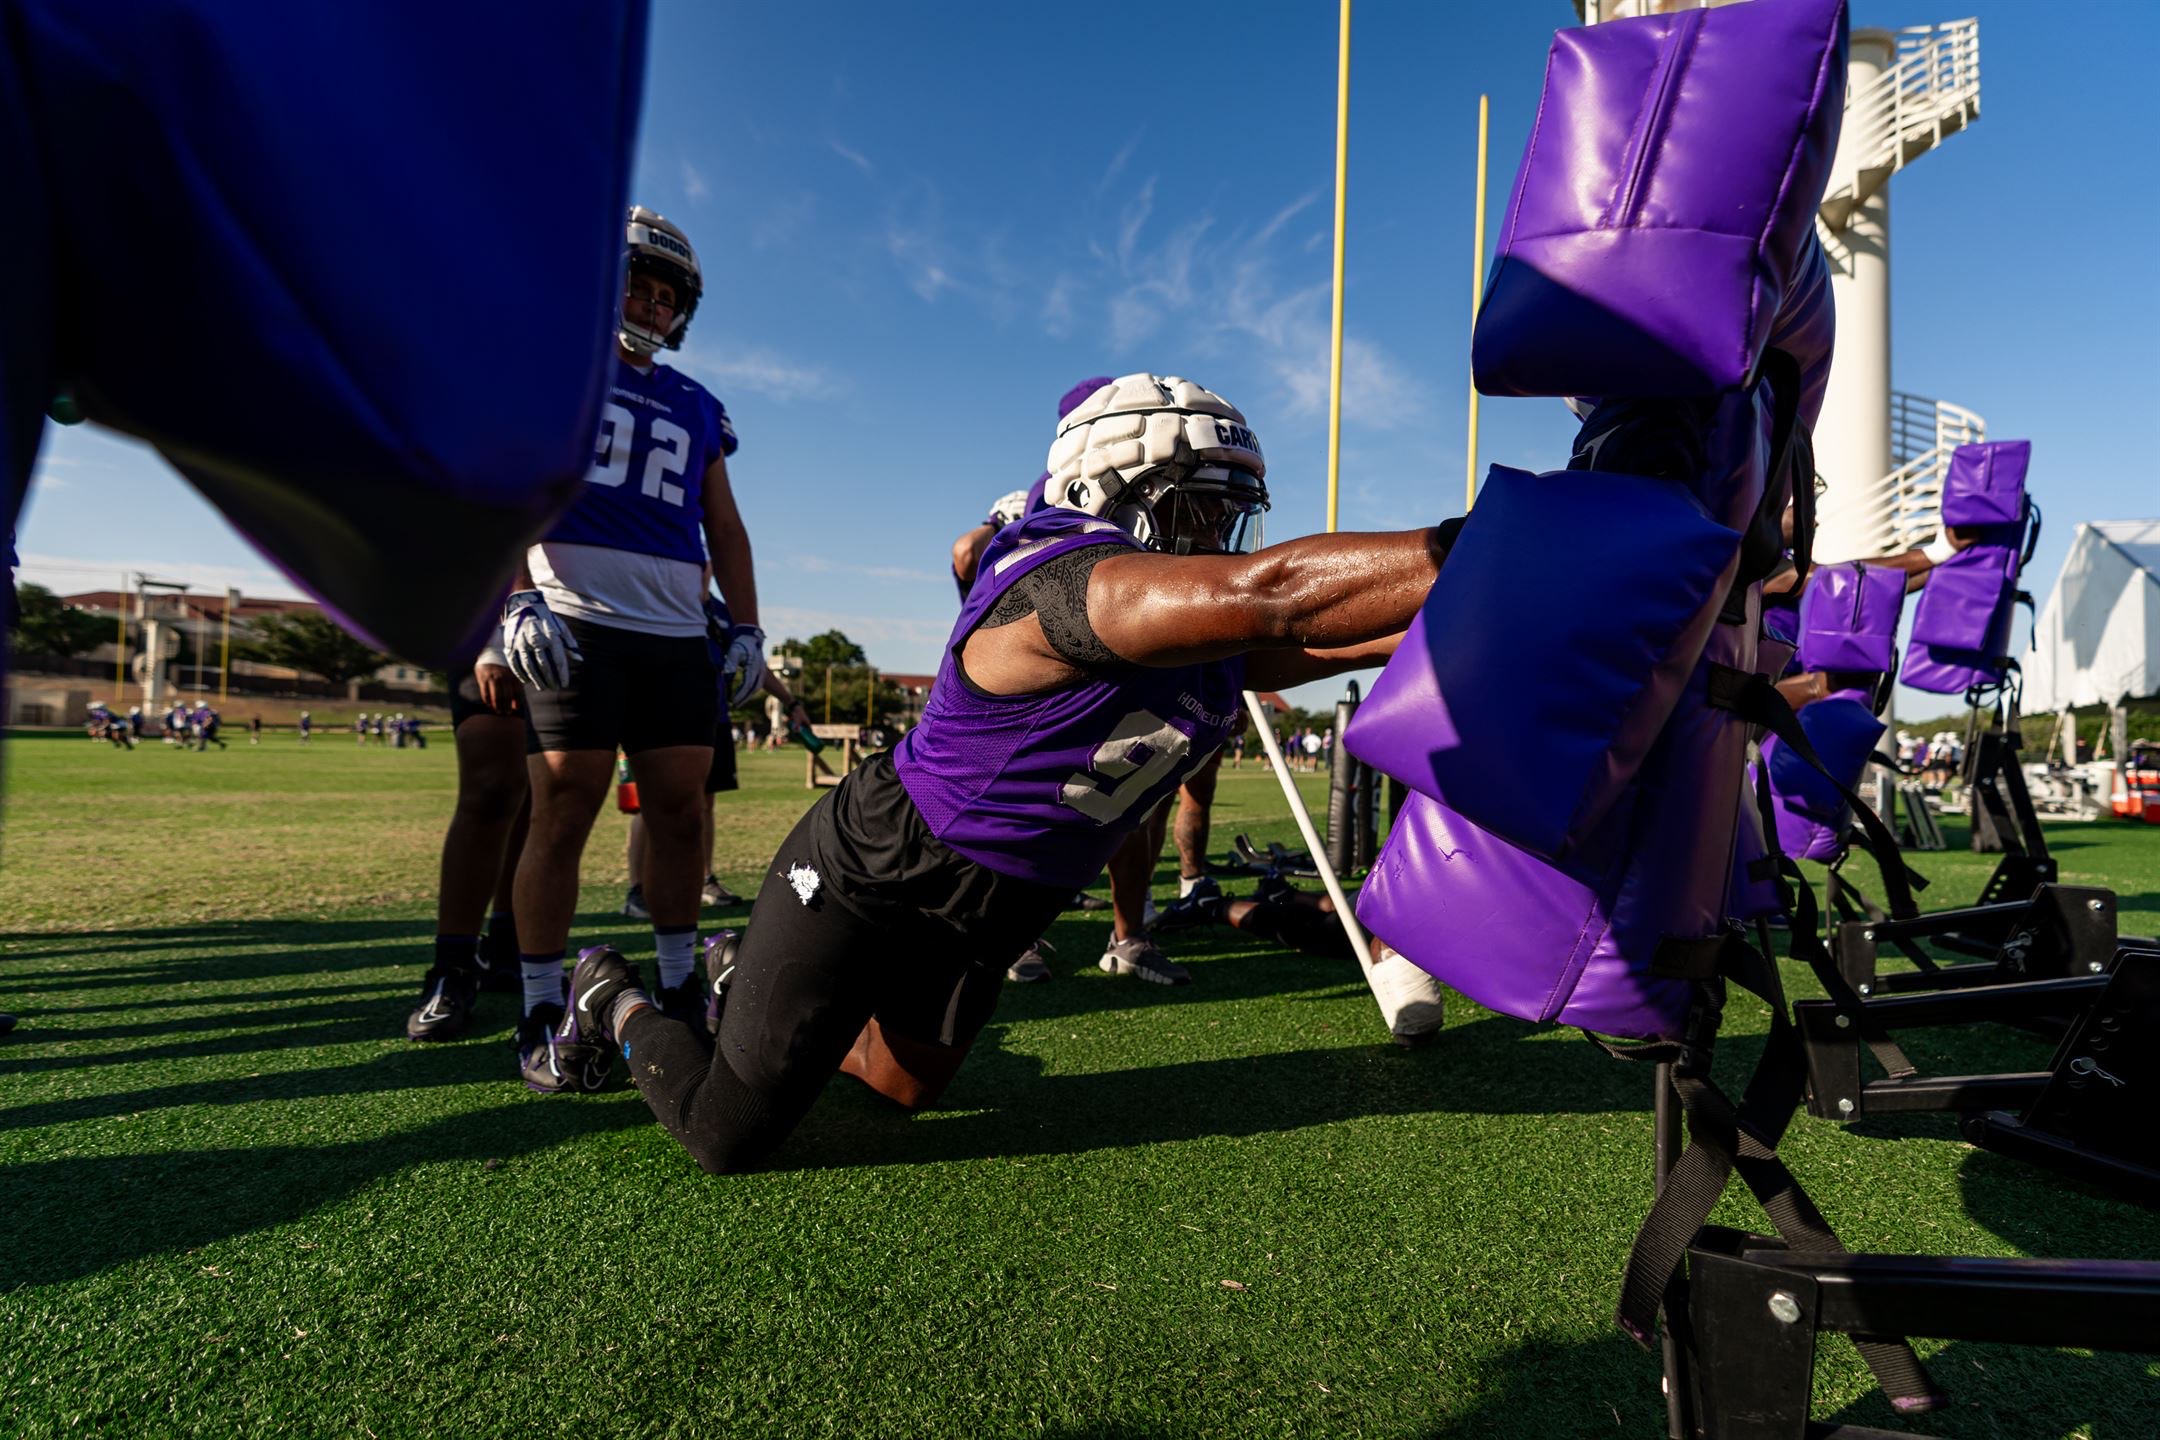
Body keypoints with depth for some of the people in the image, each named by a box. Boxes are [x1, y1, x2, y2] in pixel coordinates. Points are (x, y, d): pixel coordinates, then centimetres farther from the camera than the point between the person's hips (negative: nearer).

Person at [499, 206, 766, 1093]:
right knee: (562, 818, -6)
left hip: (678, 636, 5)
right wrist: (518, 598, -15)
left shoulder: (697, 409, 22)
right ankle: (541, 1018, 4)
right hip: (575, 627, -4)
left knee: (678, 813, 3)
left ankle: (680, 992, 16)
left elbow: (725, 531, 23)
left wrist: (747, 626, 13)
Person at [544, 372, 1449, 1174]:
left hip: (998, 909, 9)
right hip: (873, 876, -9)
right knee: (727, 1135, 1)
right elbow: (1273, 591, -43)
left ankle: (749, 977, 47)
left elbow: (1315, 636, -7)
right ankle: (617, 1003, 31)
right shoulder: (1066, 584, -31)